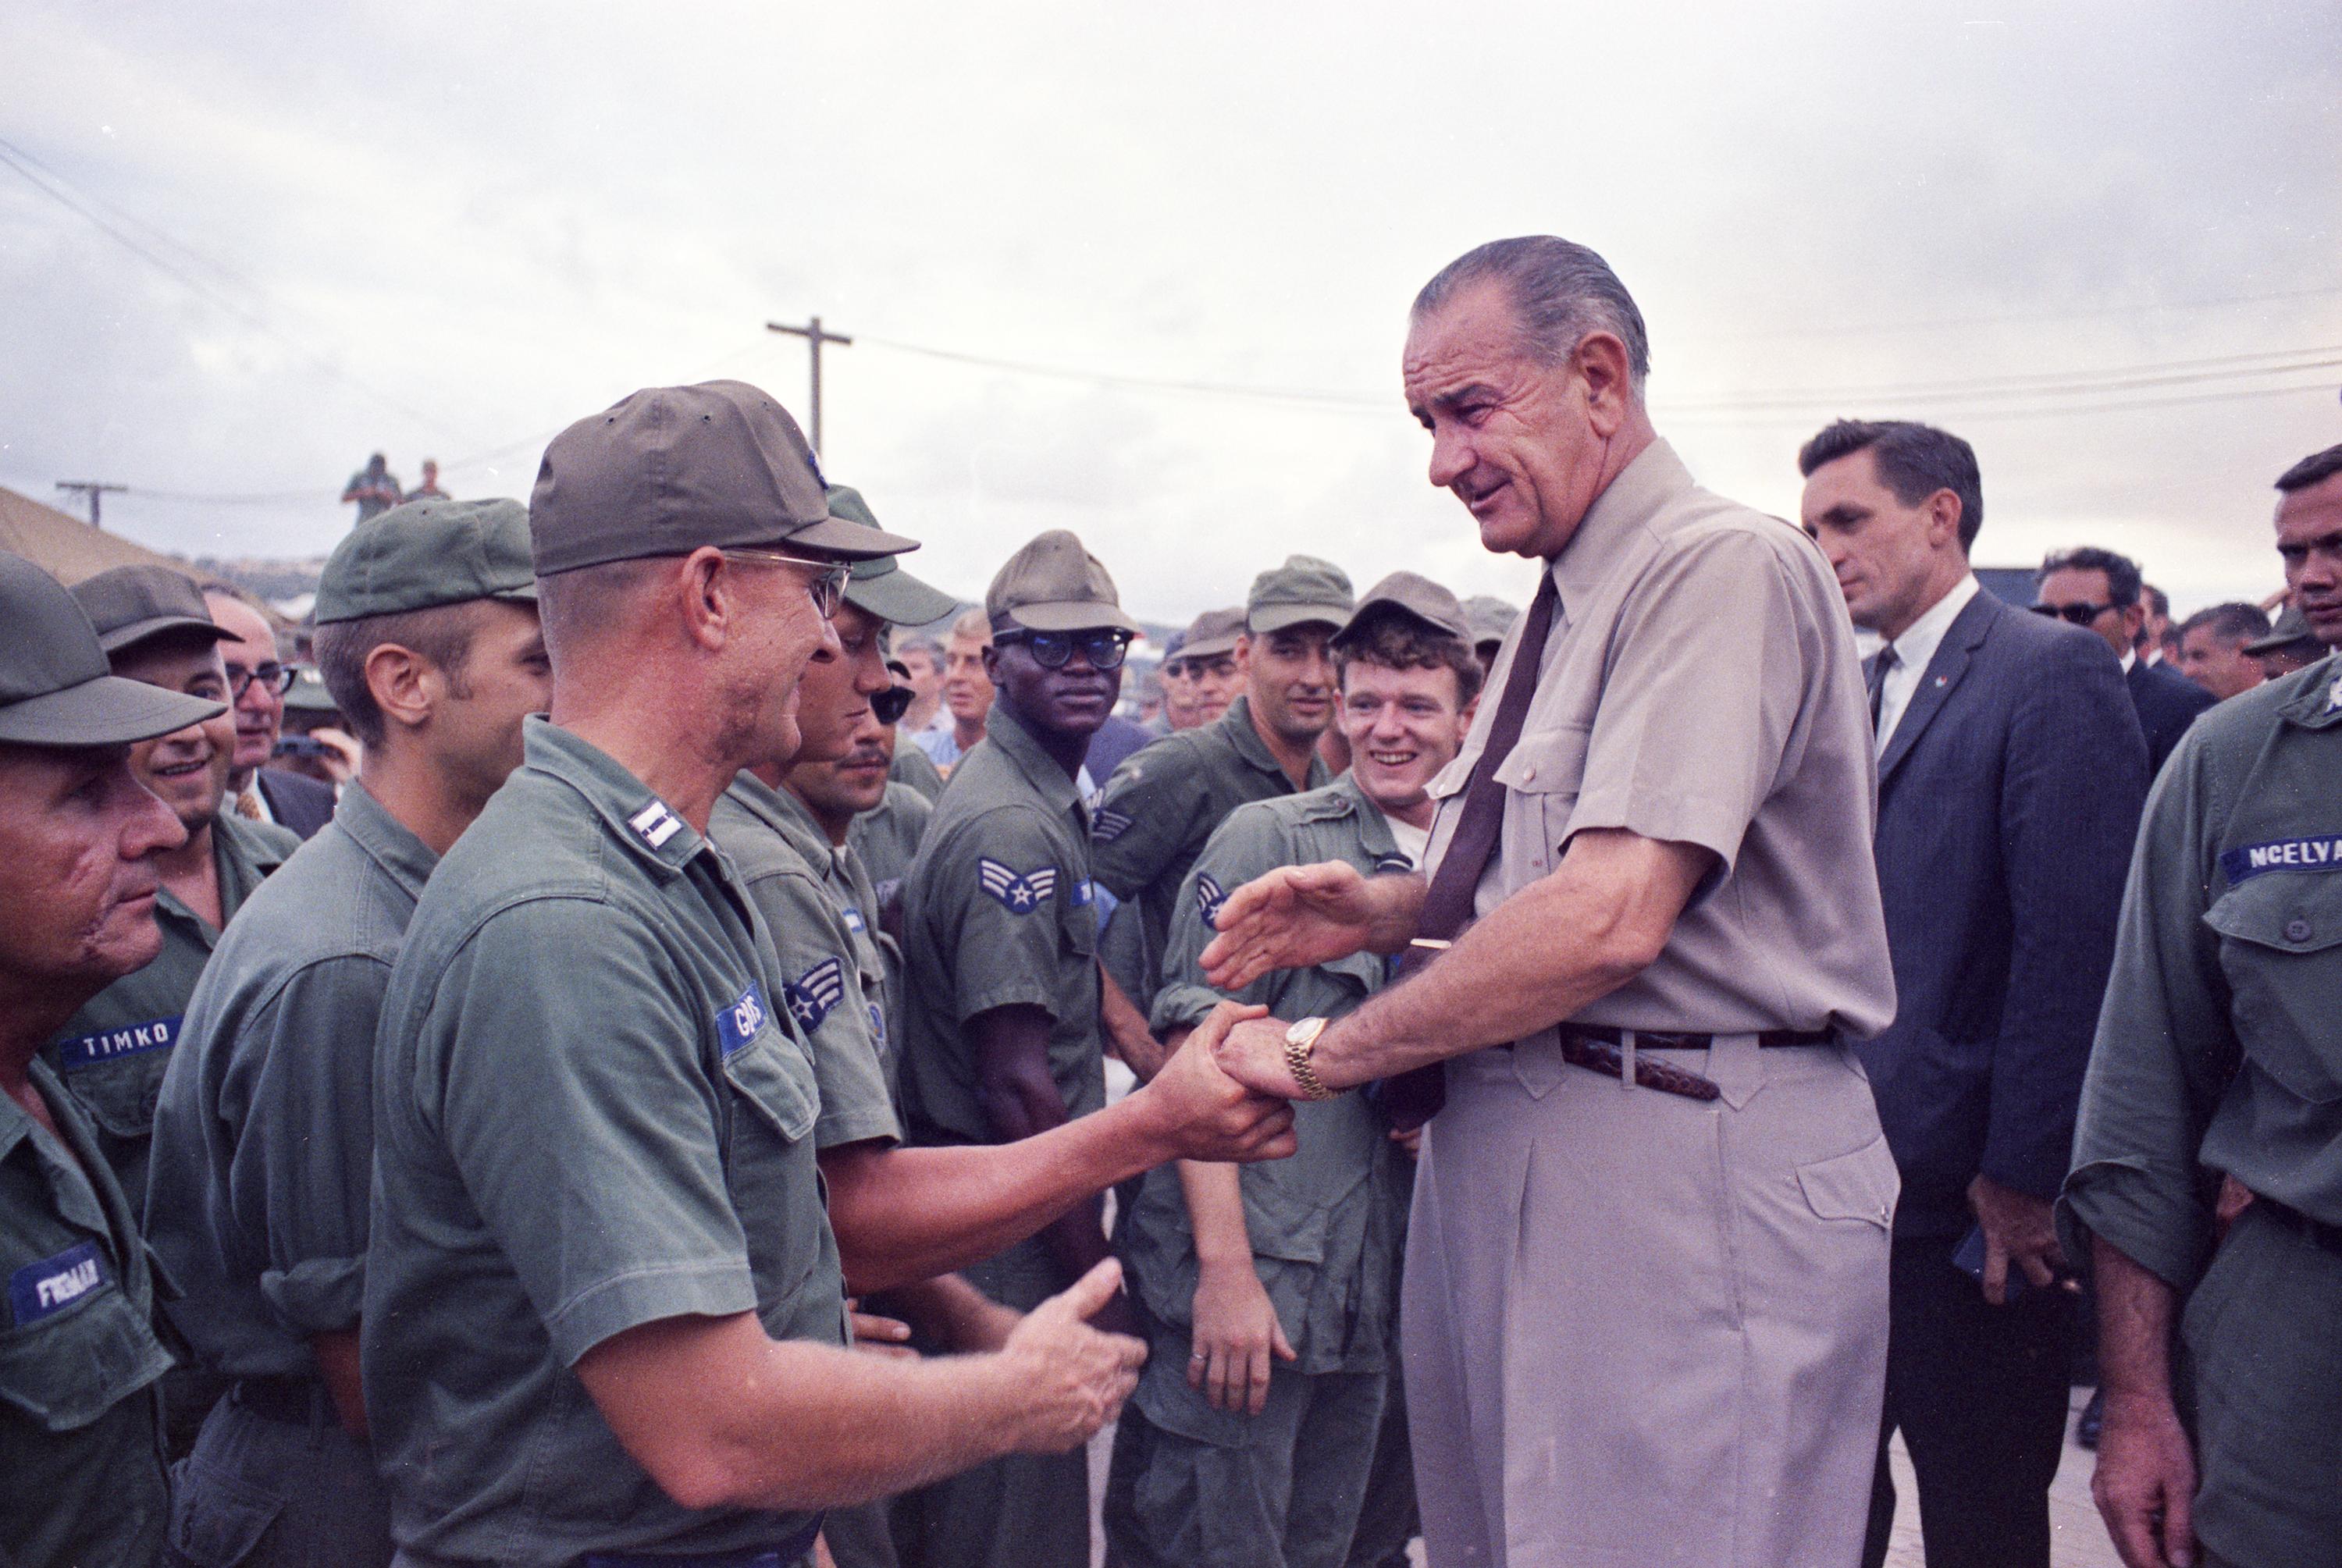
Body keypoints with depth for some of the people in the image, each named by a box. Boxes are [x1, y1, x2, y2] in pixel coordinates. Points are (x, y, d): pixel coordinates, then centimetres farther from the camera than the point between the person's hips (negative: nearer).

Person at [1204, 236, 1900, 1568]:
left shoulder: (1723, 566, -14)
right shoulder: (1572, 602, 15)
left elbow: (1610, 918, -25)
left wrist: (1325, 1052, -16)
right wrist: (1388, 910, 5)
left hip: (1688, 1183, -9)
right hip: (1514, 1158, 9)